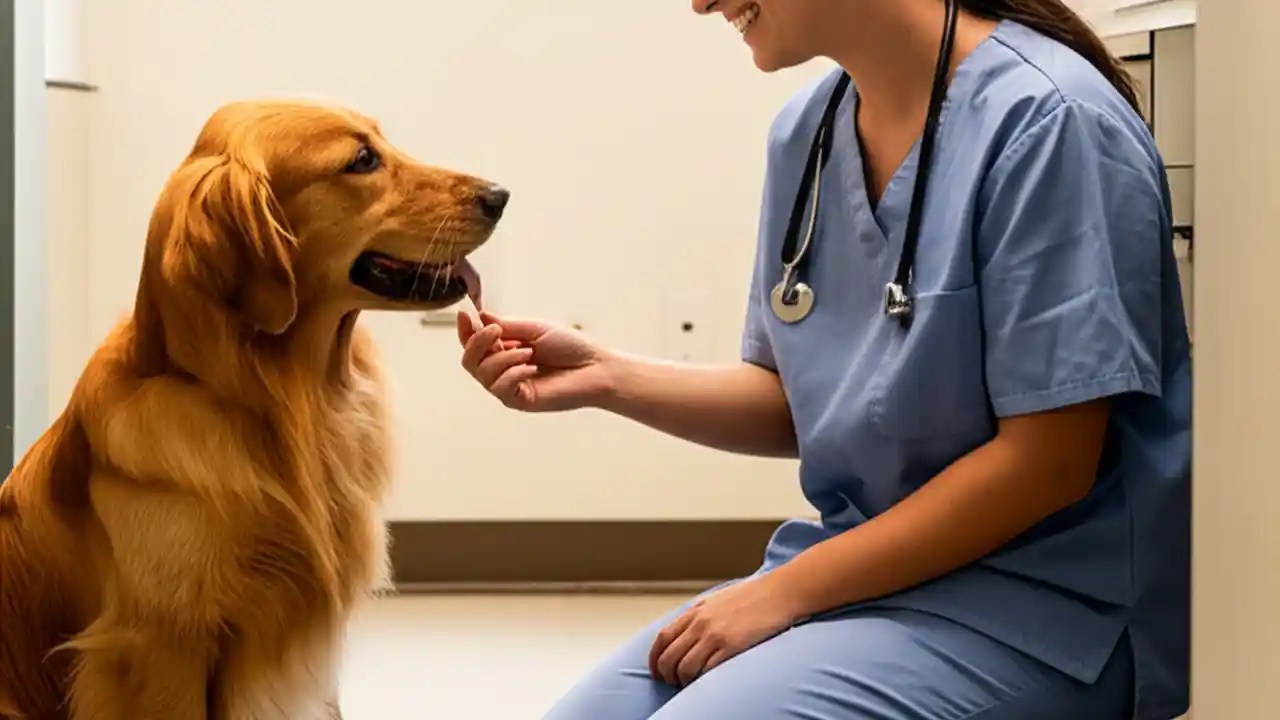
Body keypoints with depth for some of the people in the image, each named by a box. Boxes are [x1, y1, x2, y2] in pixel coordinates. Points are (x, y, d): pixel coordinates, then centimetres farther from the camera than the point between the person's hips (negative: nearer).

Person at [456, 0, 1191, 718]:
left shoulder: (1048, 121, -19)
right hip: (854, 567, 7)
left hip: (1032, 599, -7)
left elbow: (1047, 462, -19)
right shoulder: (807, 131, 5)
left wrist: (785, 591, -16)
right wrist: (606, 377, -2)